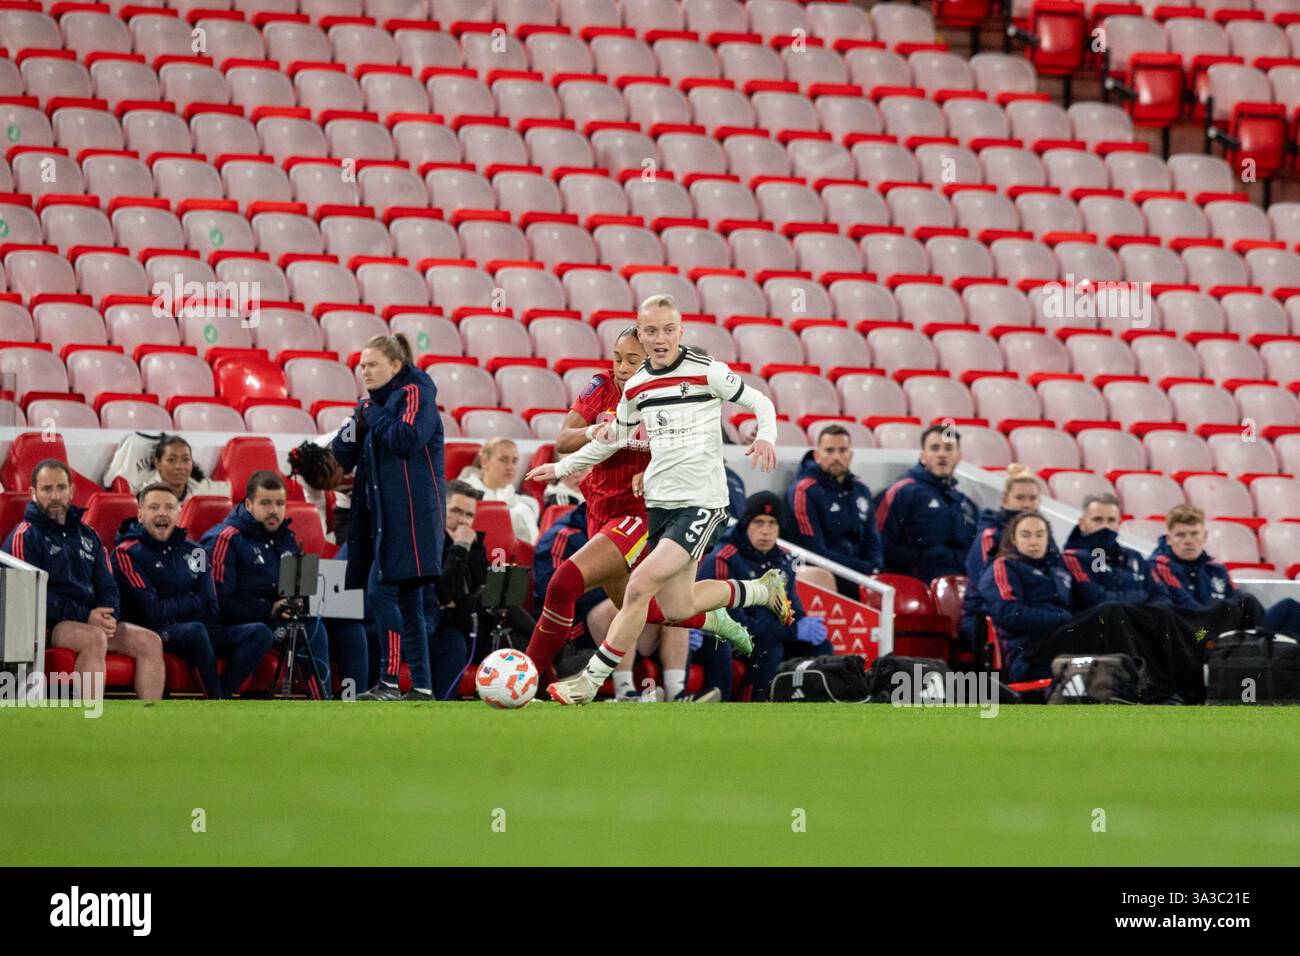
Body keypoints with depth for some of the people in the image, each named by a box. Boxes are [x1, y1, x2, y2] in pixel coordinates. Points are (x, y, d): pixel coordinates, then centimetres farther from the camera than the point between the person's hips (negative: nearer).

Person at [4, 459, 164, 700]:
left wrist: (108, 617, -6)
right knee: (94, 638, -36)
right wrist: (85, 617, -18)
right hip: (47, 626, -7)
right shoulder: (24, 537, -1)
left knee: (150, 641, -12)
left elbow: (107, 587, 19)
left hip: (93, 622, 7)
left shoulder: (87, 536, 21)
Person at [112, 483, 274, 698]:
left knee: (260, 634, -14)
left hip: (196, 629, 7)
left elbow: (211, 611, 12)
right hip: (153, 633, -7)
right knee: (195, 631, -38)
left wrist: (175, 607, -6)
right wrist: (194, 601, 1)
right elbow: (151, 612, -12)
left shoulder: (191, 550, 15)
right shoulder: (128, 553, -4)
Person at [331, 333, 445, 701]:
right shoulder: (370, 403, 18)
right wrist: (351, 431, -2)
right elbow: (343, 457, 17)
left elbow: (407, 438, -20)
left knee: (381, 593, -15)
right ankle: (421, 686, 10)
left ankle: (389, 681, -15)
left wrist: (372, 416, -7)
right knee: (406, 602, 8)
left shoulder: (416, 393, -4)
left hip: (410, 514, -8)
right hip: (380, 514, 8)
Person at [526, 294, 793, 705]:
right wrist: (561, 468, 25)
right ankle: (764, 589, 32)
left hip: (701, 503, -7)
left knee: (639, 586, -19)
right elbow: (613, 437, 24)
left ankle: (592, 679, -12)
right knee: (677, 608, 9)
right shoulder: (635, 386, 8)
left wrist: (765, 437, -18)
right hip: (659, 502, 7)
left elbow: (761, 403, 1)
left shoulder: (707, 371, -8)